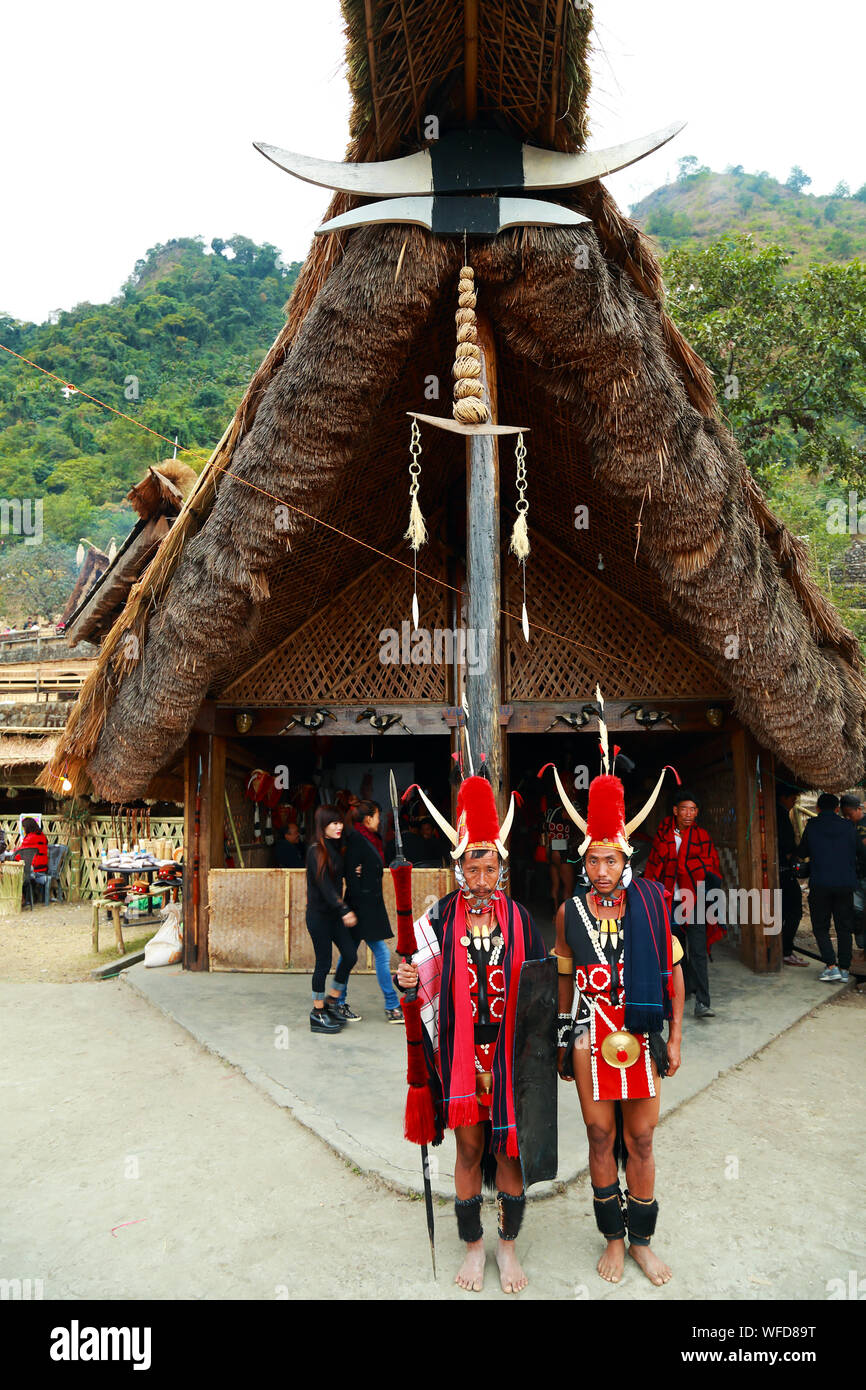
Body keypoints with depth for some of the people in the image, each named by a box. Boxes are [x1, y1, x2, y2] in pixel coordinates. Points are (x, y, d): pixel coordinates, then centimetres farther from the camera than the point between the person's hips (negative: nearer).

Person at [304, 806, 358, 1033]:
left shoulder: (335, 848, 9)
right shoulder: (315, 850, -14)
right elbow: (324, 884, -22)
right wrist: (344, 910, -28)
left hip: (334, 913, 8)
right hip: (319, 914, -8)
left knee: (350, 955, 4)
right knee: (324, 962, -1)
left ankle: (332, 1000, 22)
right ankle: (317, 1013, 13)